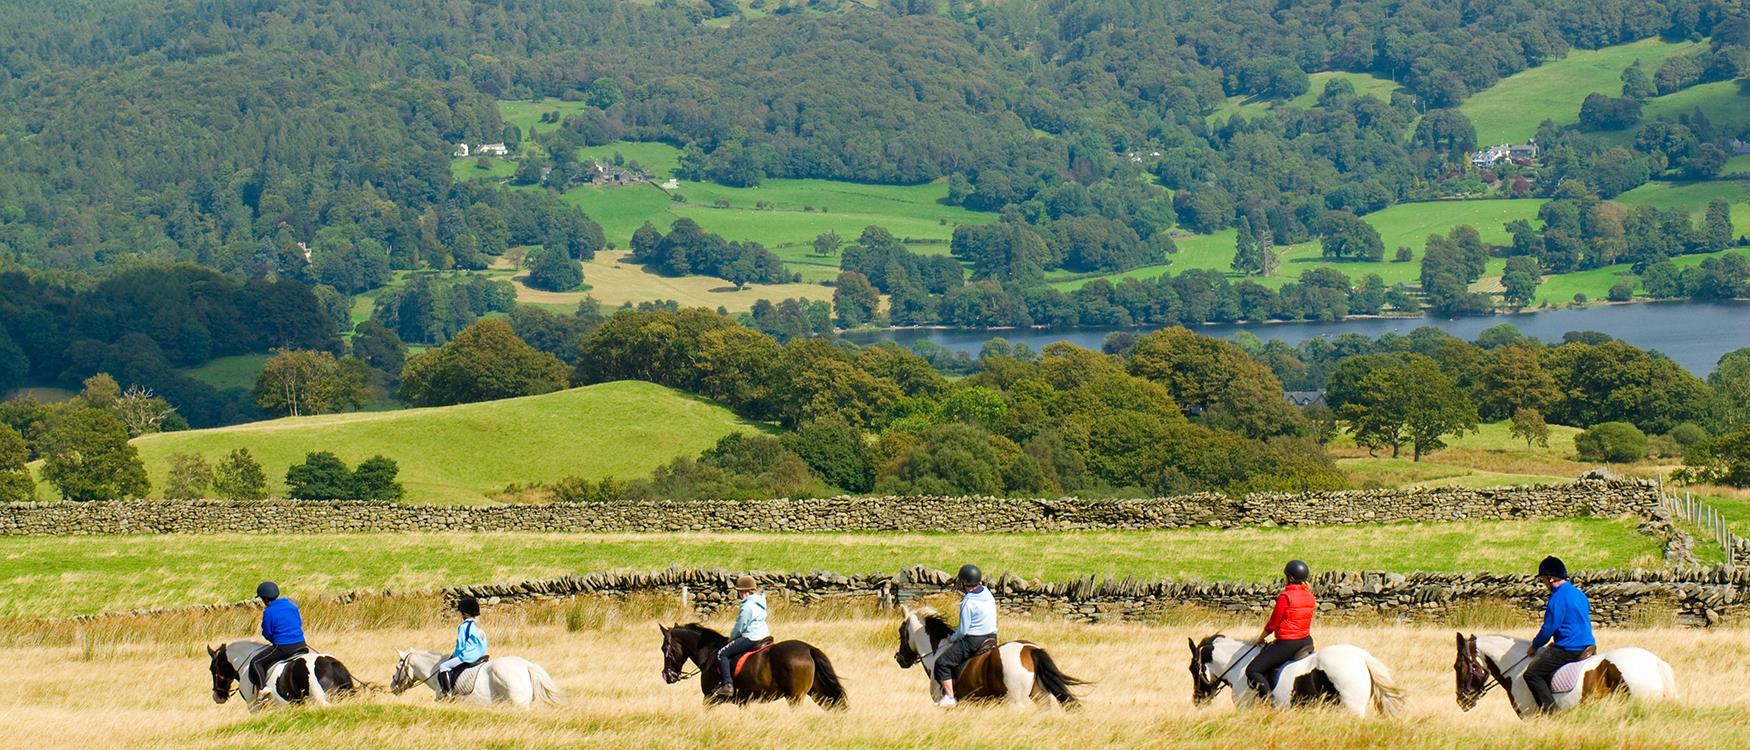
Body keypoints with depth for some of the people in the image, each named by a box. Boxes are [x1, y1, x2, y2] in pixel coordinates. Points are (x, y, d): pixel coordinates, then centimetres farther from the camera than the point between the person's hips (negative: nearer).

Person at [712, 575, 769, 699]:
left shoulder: (747, 606, -17)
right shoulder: (760, 604, 14)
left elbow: (739, 628, -14)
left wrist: (731, 638, 5)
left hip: (751, 638, -11)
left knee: (722, 653, -11)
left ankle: (727, 685, -21)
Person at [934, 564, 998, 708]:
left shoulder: (967, 603, -21)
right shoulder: (988, 594, 4)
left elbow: (963, 630, -18)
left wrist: (952, 638, 2)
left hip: (973, 642, -9)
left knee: (942, 663, 0)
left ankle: (949, 697, -4)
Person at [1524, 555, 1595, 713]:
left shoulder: (1558, 598, -16)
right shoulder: (1579, 594, 13)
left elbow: (1549, 628, -14)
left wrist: (1535, 646, 3)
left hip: (1568, 650, -9)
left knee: (1532, 674, -7)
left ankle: (1550, 710, -15)